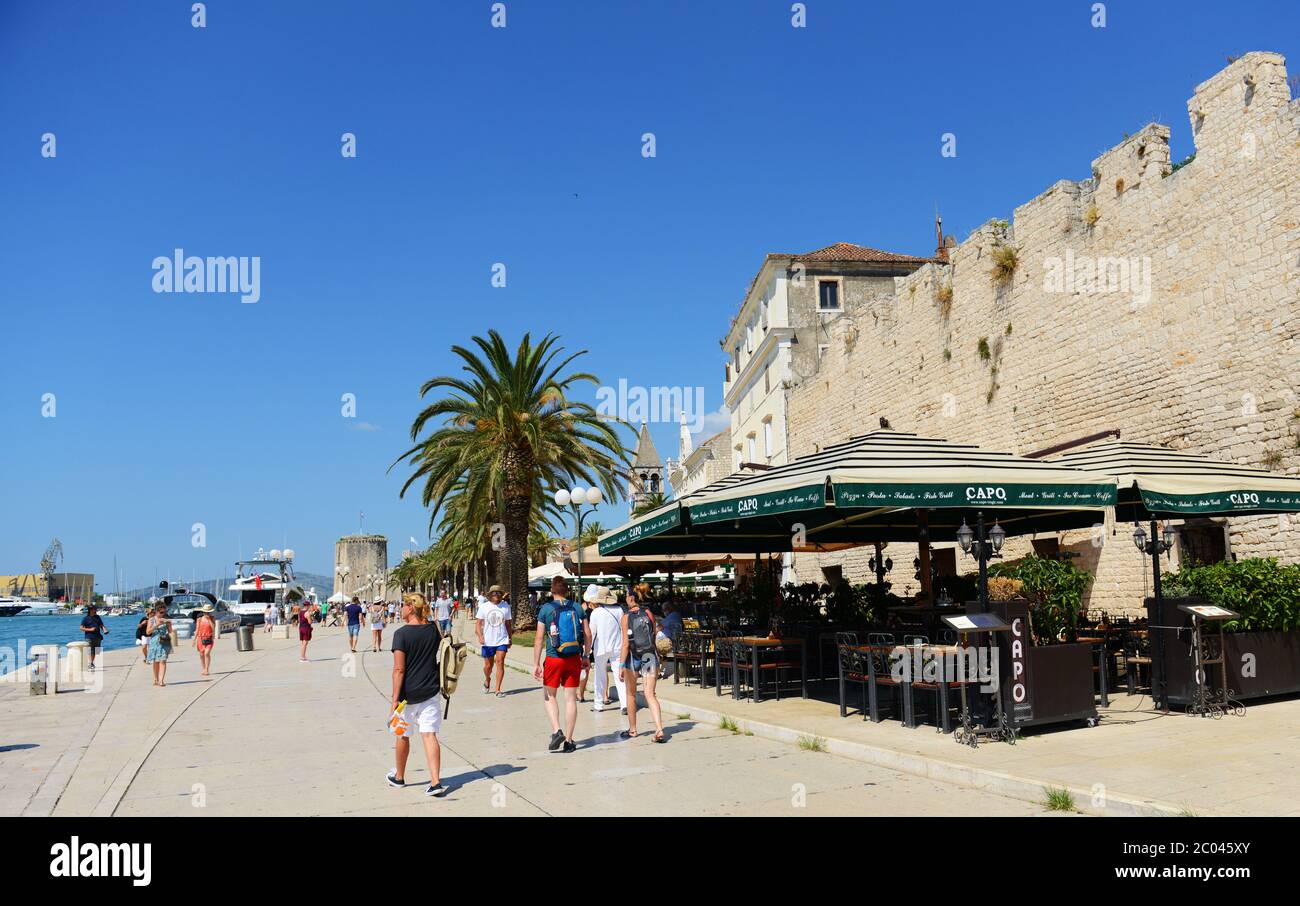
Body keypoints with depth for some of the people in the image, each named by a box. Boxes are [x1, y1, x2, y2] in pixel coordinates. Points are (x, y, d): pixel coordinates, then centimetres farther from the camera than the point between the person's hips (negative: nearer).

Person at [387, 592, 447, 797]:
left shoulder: (402, 633, -15)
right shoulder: (434, 629, 0)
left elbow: (399, 669, -17)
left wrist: (395, 698, -15)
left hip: (408, 694, -3)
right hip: (430, 692, 4)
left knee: (403, 735, 15)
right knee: (429, 735, 1)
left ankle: (399, 777, 34)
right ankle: (436, 782, -8)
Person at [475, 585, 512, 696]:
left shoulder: (506, 606, 5)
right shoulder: (484, 607, 2)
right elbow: (478, 623, 2)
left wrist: (510, 638, 14)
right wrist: (480, 636, -12)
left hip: (502, 640, 0)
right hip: (487, 641, 0)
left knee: (500, 662, -12)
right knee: (488, 665, 7)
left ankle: (498, 690, -7)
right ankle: (487, 681, 39)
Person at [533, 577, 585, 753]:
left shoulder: (546, 609, -5)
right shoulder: (577, 608, 2)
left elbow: (539, 638, -8)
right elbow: (587, 635, 3)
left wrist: (536, 664, -4)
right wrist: (585, 656, 16)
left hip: (554, 659, -2)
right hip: (574, 659, 2)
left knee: (549, 695, 15)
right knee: (571, 698, 7)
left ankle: (556, 731, -3)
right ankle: (568, 741, 10)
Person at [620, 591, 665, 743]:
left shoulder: (626, 617, -9)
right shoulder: (649, 614, 2)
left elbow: (625, 644, -13)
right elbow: (654, 638, 9)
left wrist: (622, 666, -11)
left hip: (633, 658, -2)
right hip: (650, 656, 3)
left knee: (631, 695, 16)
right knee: (650, 695, 0)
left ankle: (632, 730, 26)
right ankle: (659, 729, -16)